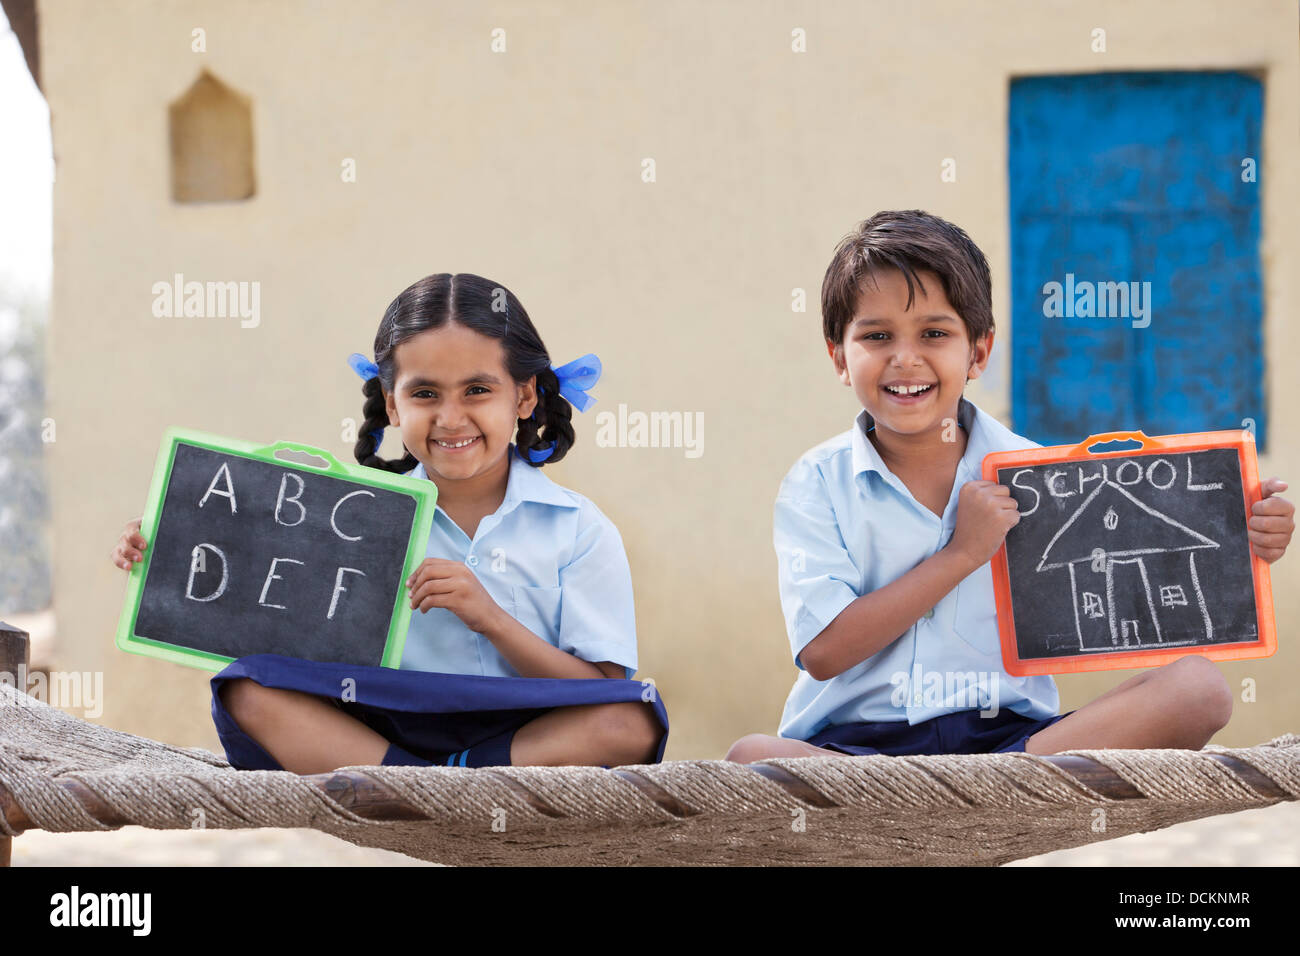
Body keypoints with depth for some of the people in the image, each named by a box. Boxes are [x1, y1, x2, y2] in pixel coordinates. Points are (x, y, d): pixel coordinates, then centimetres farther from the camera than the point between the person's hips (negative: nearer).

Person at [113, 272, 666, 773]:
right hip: (384, 732, 2)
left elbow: (599, 700, -4)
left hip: (528, 737, -2)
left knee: (634, 721, -31)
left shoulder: (579, 530, 2)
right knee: (249, 691, -22)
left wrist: (491, 619, -16)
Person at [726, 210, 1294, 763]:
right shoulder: (817, 485, 4)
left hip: (1008, 732, 2)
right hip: (856, 739, -2)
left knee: (1198, 688, -20)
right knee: (752, 758, -35)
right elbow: (823, 651, -7)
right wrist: (962, 553, -9)